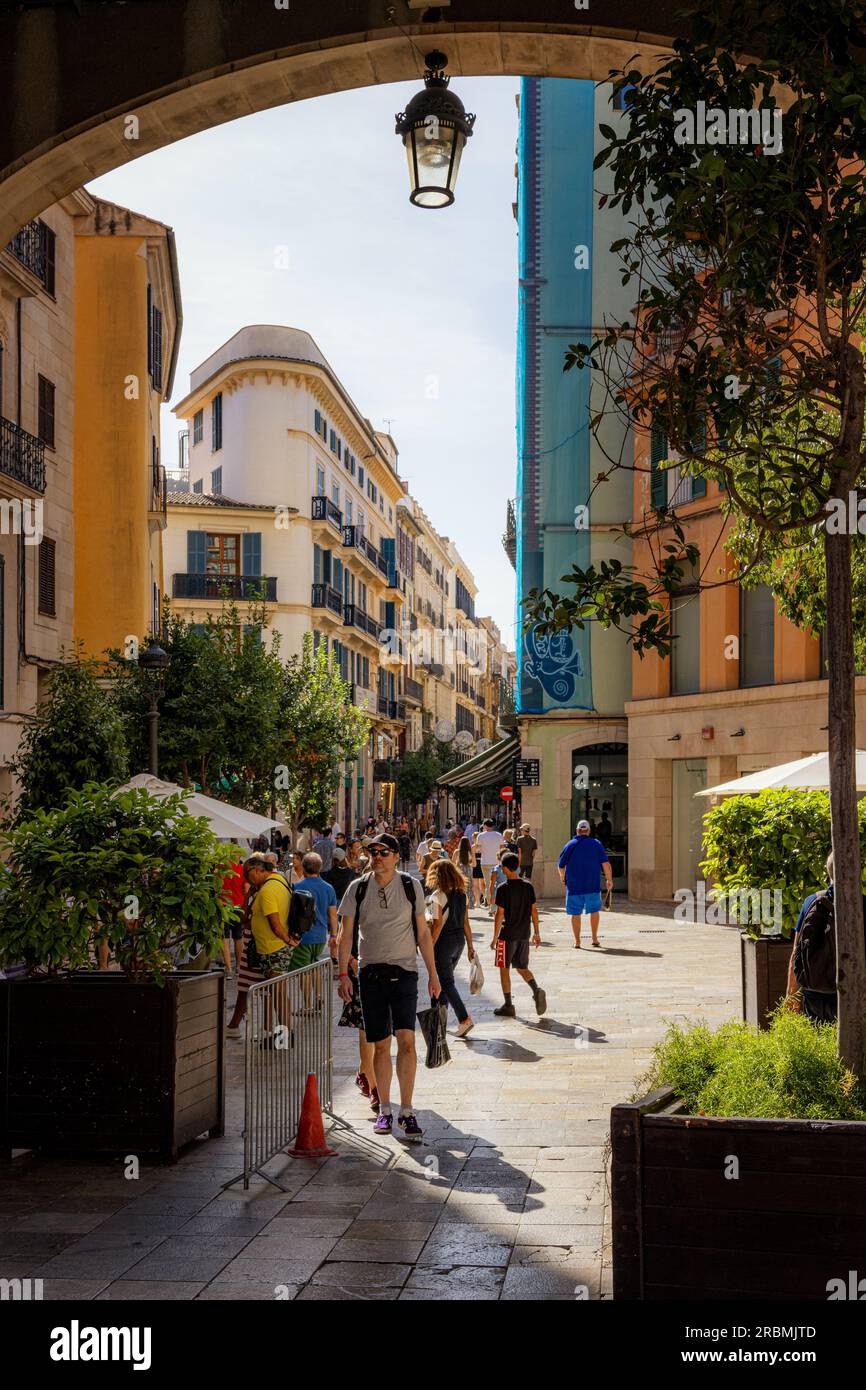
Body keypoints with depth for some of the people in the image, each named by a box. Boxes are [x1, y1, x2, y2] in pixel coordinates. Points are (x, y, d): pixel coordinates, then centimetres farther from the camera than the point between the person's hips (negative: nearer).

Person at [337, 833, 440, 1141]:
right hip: (370, 973, 1)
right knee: (380, 1045, 5)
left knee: (406, 1039, -13)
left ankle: (407, 1111, -7)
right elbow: (346, 933, 5)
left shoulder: (411, 886, 3)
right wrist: (343, 974, -3)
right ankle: (384, 1110, 17)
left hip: (404, 971, -1)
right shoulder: (358, 889, 3)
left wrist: (433, 974, 7)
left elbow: (423, 932, 8)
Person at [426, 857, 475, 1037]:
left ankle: (464, 1018, -12)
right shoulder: (461, 894, 5)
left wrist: (429, 948, -13)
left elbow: (437, 925, -18)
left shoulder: (437, 896, -15)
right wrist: (470, 946, 12)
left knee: (446, 982, -3)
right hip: (459, 940, 7)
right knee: (445, 980, 21)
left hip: (444, 942, -7)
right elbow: (466, 923, 7)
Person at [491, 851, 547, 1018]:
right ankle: (537, 990, -8)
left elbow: (499, 914, -13)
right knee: (522, 968, 17)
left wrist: (495, 937, -6)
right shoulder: (528, 886, 2)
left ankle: (508, 1005, 10)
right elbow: (534, 910, 5)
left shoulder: (503, 888, -13)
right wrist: (536, 932, 13)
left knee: (504, 969, 8)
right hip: (524, 935, 5)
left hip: (507, 935, -5)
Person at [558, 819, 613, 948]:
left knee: (575, 913, 6)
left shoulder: (569, 845, 2)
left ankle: (577, 941, 7)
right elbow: (606, 863, -5)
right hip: (592, 885, 0)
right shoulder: (596, 844, 1)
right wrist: (609, 879, 6)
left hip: (574, 886, 0)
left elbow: (561, 866, 6)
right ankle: (594, 938, 17)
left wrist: (563, 878, 24)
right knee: (594, 910, 16)